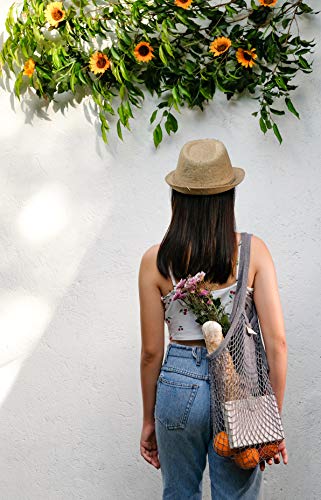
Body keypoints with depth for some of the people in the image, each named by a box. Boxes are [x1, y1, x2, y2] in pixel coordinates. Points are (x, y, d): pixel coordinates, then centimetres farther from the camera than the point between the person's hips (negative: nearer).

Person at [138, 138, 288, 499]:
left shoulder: (155, 261, -5)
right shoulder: (252, 250, -6)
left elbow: (151, 351, -1)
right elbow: (276, 342, -9)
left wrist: (148, 419, 11)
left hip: (180, 385, 1)